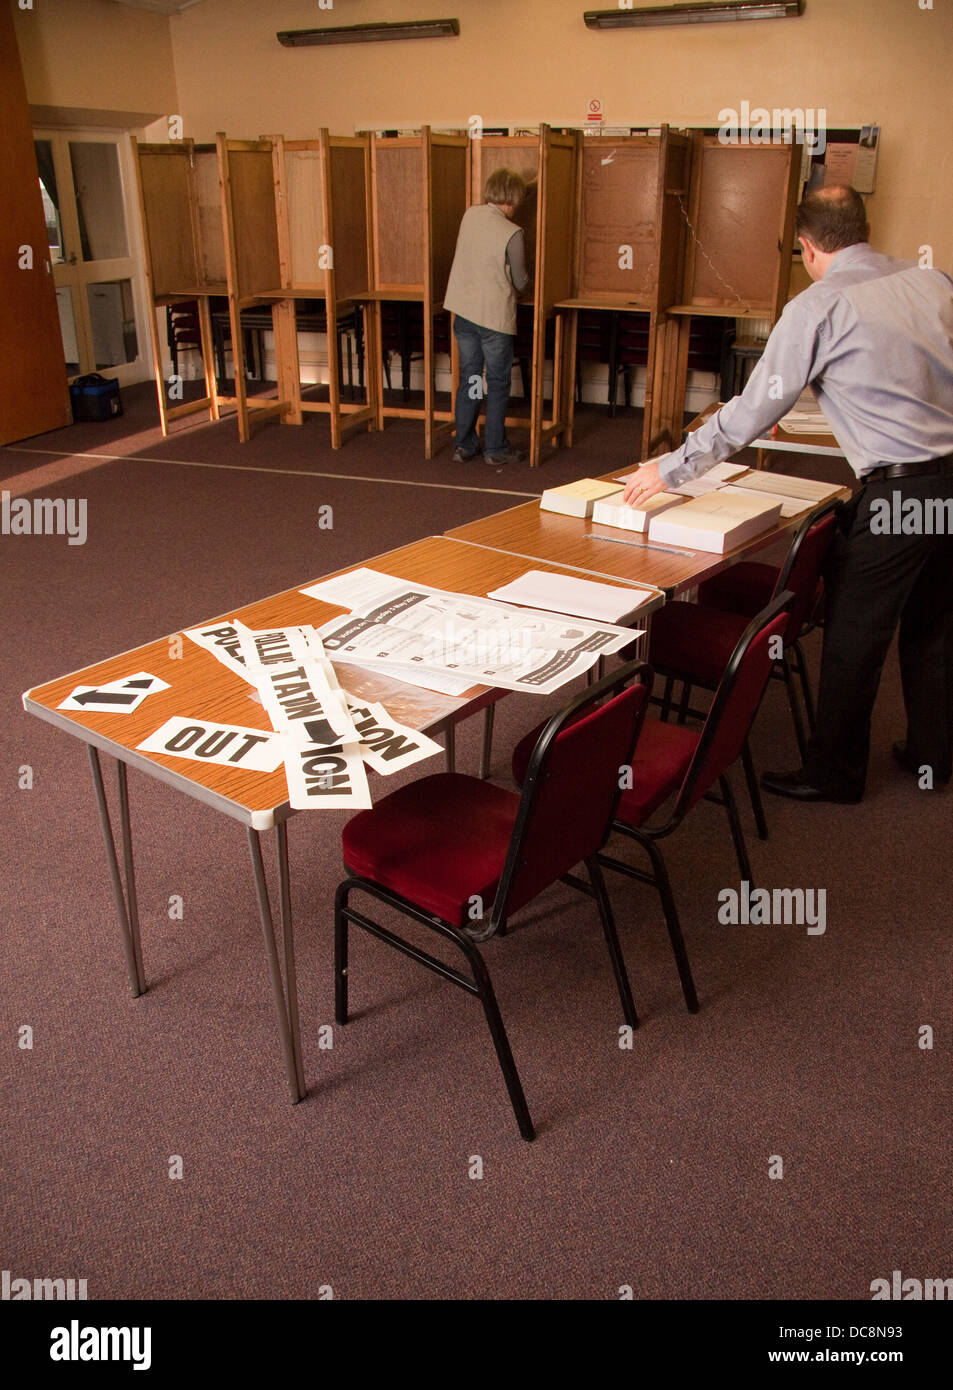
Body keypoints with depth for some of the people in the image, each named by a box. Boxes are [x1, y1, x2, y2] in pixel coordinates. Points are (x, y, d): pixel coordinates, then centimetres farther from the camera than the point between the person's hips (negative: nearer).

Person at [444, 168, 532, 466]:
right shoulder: (512, 233, -14)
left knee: (468, 379, 13)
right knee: (498, 385, 5)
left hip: (463, 311, 6)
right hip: (495, 316, -5)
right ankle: (496, 449, 11)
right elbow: (520, 282, -4)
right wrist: (517, 286, 18)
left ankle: (464, 445, 16)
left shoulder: (470, 215, 2)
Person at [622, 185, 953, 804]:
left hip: (897, 492, -7)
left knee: (854, 638, 5)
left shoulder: (820, 305, -9)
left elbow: (754, 409, -9)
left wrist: (670, 469, -2)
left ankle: (836, 771, 18)